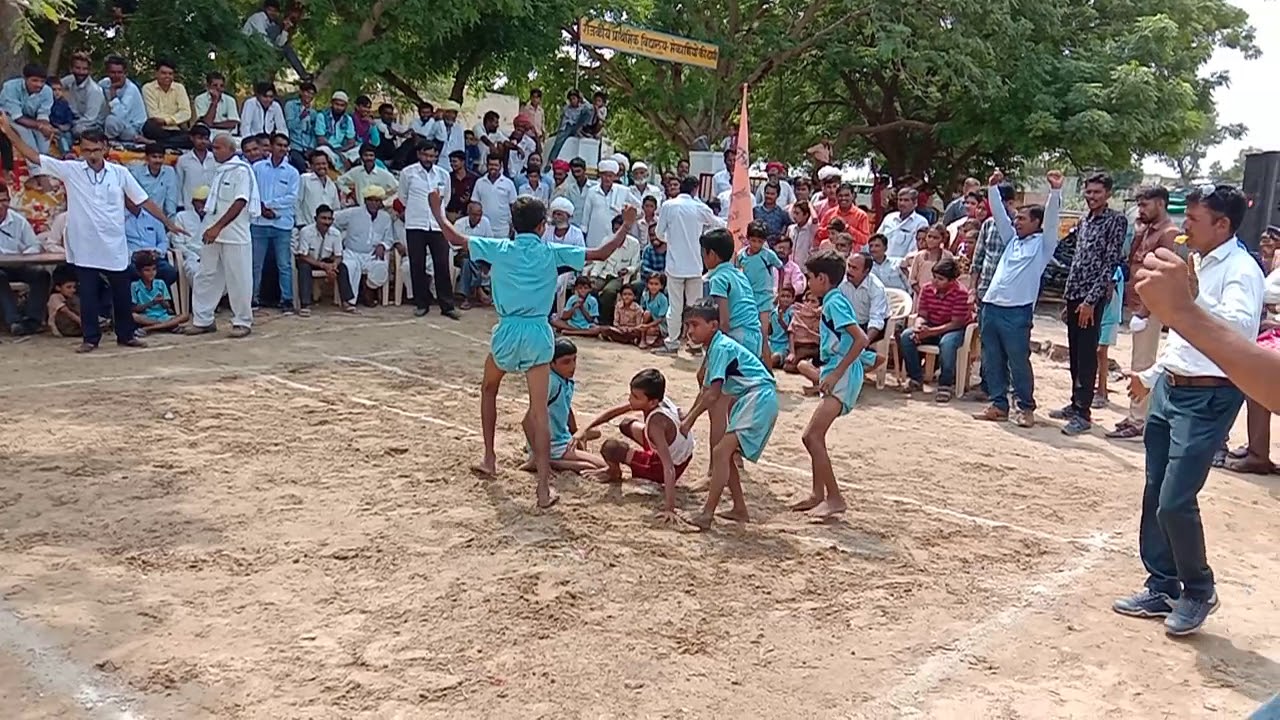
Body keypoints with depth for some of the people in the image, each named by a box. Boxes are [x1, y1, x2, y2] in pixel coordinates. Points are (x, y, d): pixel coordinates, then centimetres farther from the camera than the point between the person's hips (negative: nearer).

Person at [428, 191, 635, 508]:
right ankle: (544, 487, -6)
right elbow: (601, 253, 2)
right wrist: (626, 226, 15)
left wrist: (436, 210, 23)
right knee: (539, 413, 0)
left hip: (508, 332, 1)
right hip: (539, 335, -1)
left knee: (489, 389, 30)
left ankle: (489, 458, 32)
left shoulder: (499, 248, 1)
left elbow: (456, 238, 8)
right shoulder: (552, 253, 0)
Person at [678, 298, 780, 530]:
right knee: (725, 452, 14)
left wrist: (691, 418, -11)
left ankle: (707, 514, -21)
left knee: (721, 451, -18)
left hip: (760, 398, -11)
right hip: (748, 399, 11)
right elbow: (705, 390, 24)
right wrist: (688, 417, 25)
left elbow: (714, 393, -17)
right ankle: (740, 509, 22)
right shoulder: (715, 348, 17)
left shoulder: (721, 347, -13)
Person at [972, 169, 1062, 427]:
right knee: (992, 360, 9)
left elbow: (1051, 218, -9)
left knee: (1018, 361, -1)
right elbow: (999, 214, 19)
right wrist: (994, 187, 13)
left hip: (1017, 311, -7)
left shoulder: (1043, 243, 3)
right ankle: (998, 404, 18)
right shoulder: (1012, 239, 19)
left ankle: (1026, 407, 9)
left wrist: (1055, 191, -19)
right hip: (991, 306, 7)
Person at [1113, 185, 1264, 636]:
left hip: (1207, 398, -9)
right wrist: (1153, 374, 27)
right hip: (1170, 388, 9)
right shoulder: (1199, 264, 14)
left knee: (1175, 501, -9)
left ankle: (1198, 592, 14)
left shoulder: (1240, 270, -14)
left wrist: (1188, 295, -39)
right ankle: (1162, 588, 25)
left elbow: (1239, 329, -33)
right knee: (1155, 496, 12)